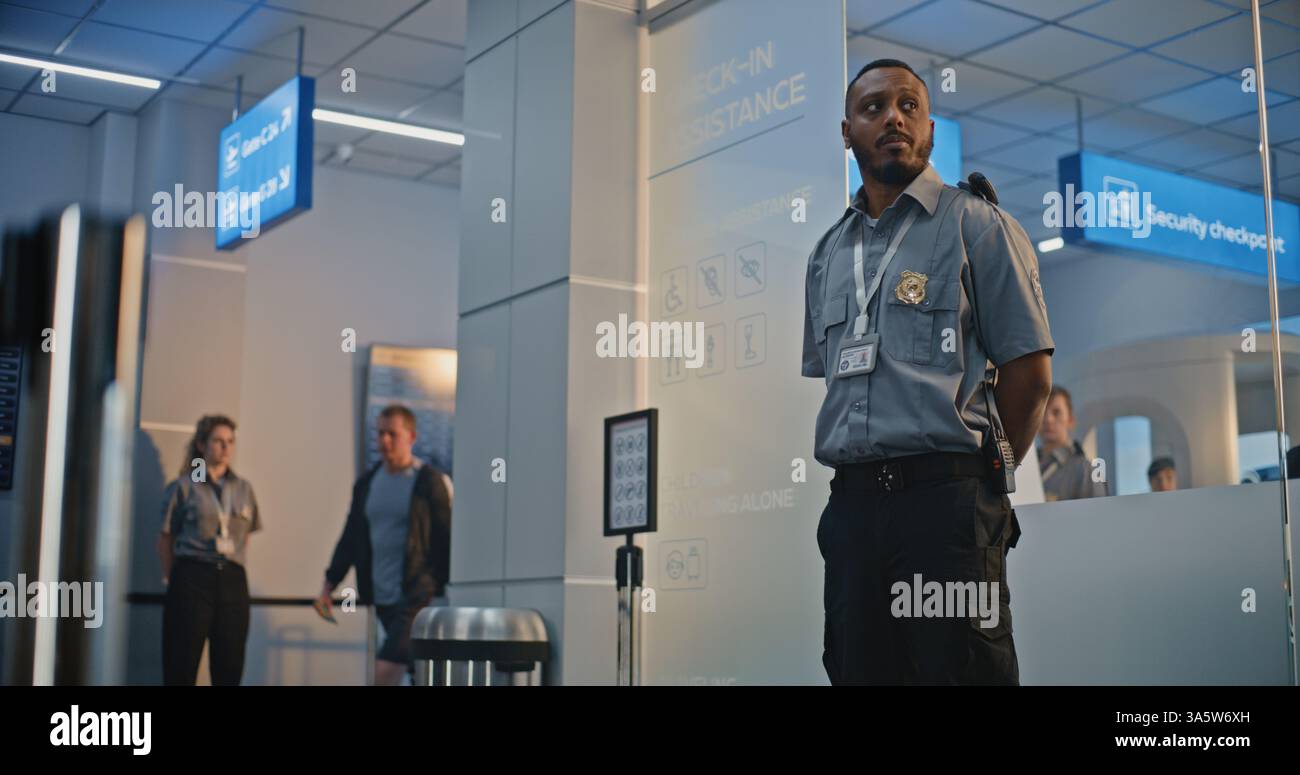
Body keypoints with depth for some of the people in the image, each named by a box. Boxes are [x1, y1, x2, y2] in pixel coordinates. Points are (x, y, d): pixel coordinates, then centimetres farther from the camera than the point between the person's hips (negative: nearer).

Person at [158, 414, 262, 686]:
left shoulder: (244, 489, 12)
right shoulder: (183, 487, 2)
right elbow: (166, 540, 6)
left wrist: (231, 566, 11)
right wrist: (174, 579, 9)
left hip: (233, 581, 4)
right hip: (192, 579, -3)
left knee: (229, 666, 4)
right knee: (182, 665, -2)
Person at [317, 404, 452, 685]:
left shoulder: (431, 482, -6)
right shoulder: (366, 483, 12)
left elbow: (448, 539, -6)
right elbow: (350, 538, 17)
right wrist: (328, 586, 11)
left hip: (417, 596, -6)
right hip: (381, 597, 6)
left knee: (385, 670, -15)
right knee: (420, 672, 13)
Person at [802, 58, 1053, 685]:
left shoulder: (976, 226, 2)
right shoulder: (827, 254, 19)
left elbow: (1028, 370, -2)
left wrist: (983, 475, 1)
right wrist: (858, 478, 11)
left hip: (946, 500, -5)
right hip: (850, 507, 5)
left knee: (960, 669, -5)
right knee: (859, 671, 9)